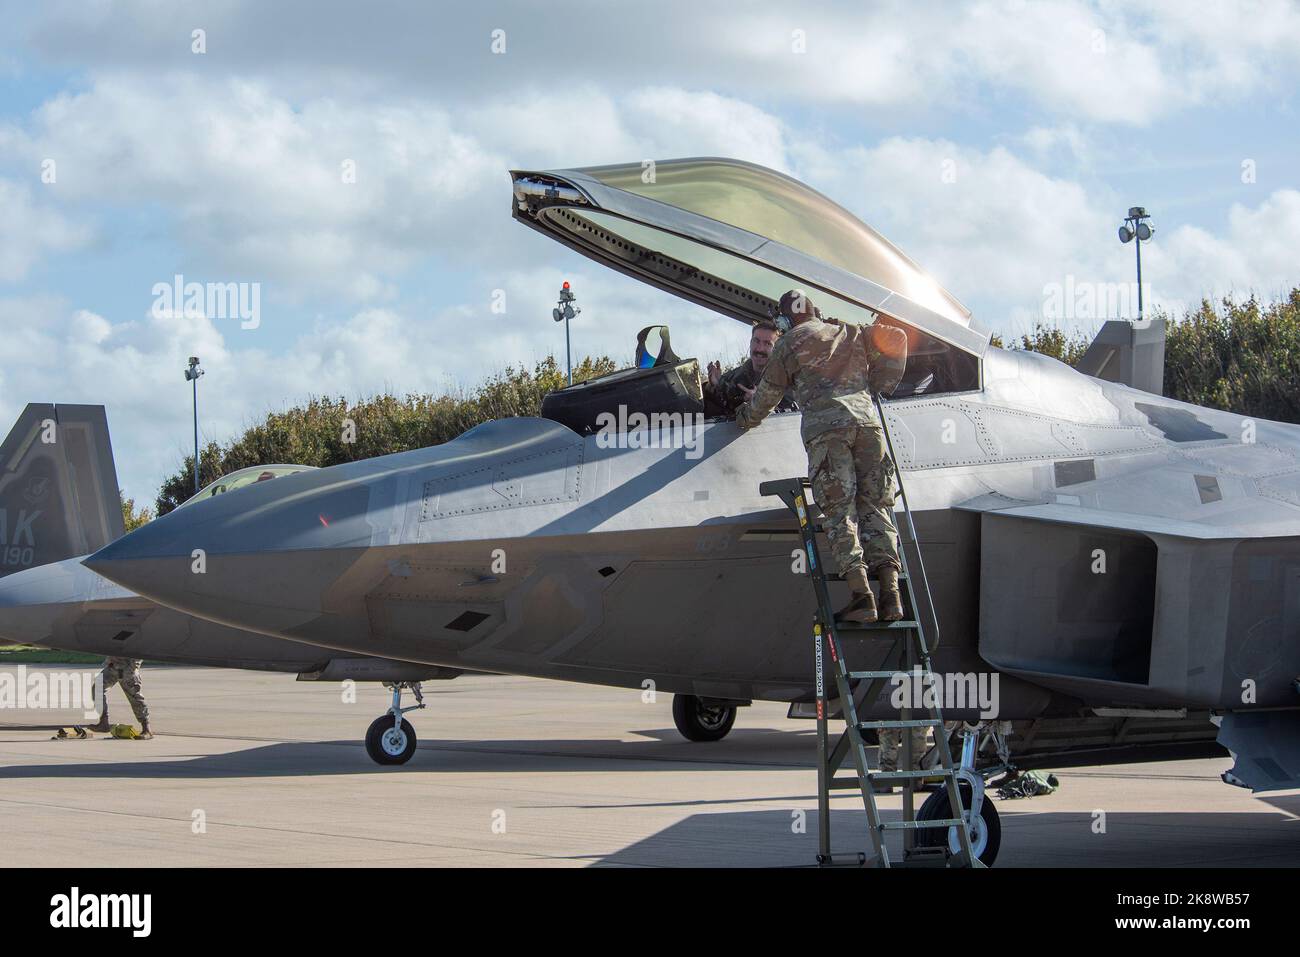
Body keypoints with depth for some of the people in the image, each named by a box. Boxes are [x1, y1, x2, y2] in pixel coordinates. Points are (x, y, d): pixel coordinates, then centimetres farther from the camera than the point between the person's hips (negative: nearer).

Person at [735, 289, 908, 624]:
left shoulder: (790, 342, 17)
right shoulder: (852, 333, 28)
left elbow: (768, 392, 22)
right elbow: (897, 339, 21)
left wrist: (745, 418, 41)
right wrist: (879, 385, 29)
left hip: (825, 427, -3)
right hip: (866, 420, 4)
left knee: (839, 511, -7)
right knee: (875, 506, 2)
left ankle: (860, 594, -21)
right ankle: (890, 592, -13)